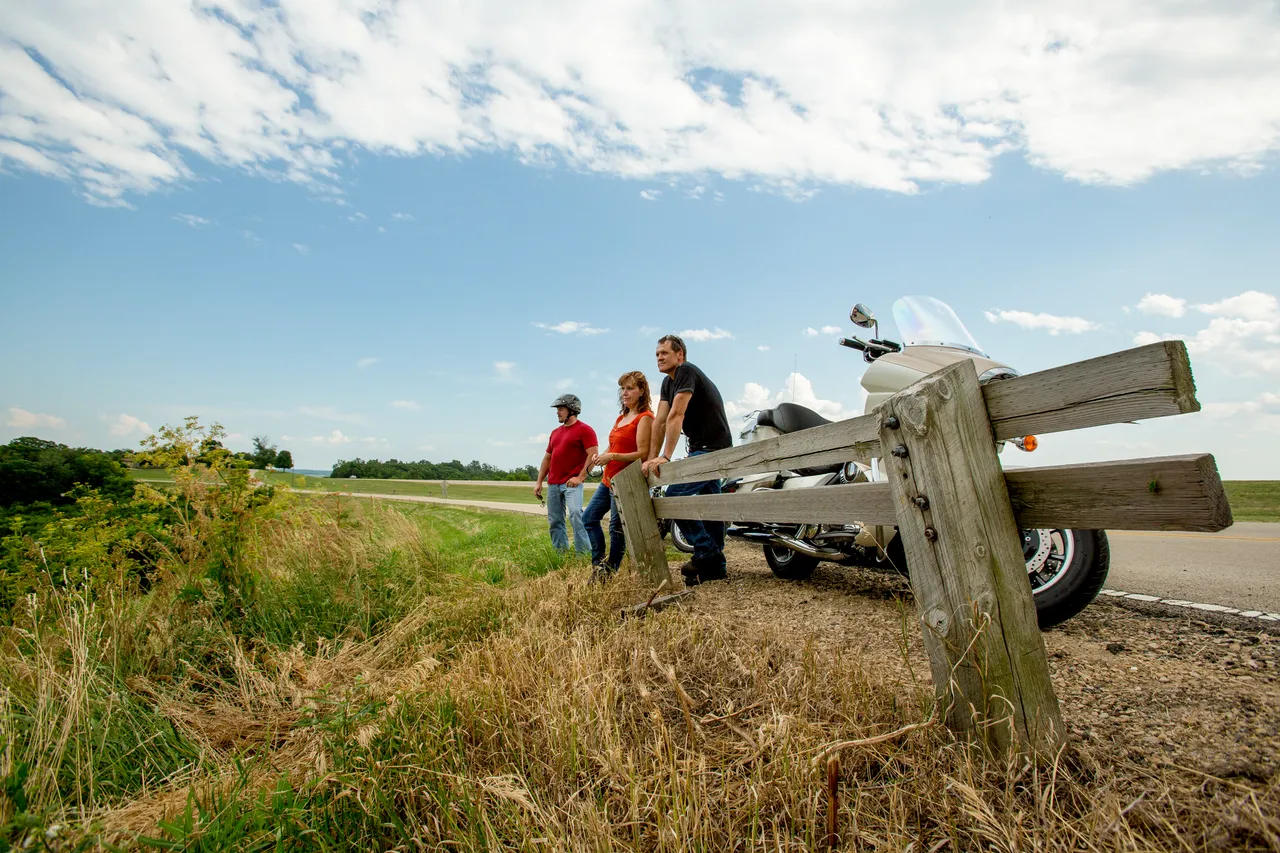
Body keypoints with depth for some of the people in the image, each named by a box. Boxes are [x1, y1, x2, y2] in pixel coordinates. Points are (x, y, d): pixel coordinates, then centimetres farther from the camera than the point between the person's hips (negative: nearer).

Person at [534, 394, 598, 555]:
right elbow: (547, 458, 22)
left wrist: (580, 477, -19)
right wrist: (539, 482, 16)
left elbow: (593, 455, -13)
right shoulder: (555, 432, 19)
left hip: (571, 483, -7)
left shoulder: (584, 430, -4)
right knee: (555, 521, 8)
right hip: (553, 484, 8)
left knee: (575, 514, -22)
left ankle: (584, 553, -19)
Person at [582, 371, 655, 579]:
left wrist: (612, 457, -24)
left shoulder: (644, 418, -11)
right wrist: (601, 456, 0)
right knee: (589, 518, 12)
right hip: (609, 479, 10)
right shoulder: (621, 418, 17)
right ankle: (599, 564, 20)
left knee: (617, 527, -1)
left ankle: (609, 572, 13)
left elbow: (643, 454, -18)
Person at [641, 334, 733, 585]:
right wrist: (651, 459, -2)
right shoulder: (668, 382, 13)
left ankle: (706, 553, -8)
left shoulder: (687, 371, -14)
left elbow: (676, 416, -23)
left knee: (675, 495, -16)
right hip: (701, 448, 10)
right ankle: (715, 565, 16)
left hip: (712, 448, -10)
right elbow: (660, 421, 5)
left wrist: (665, 458, -27)